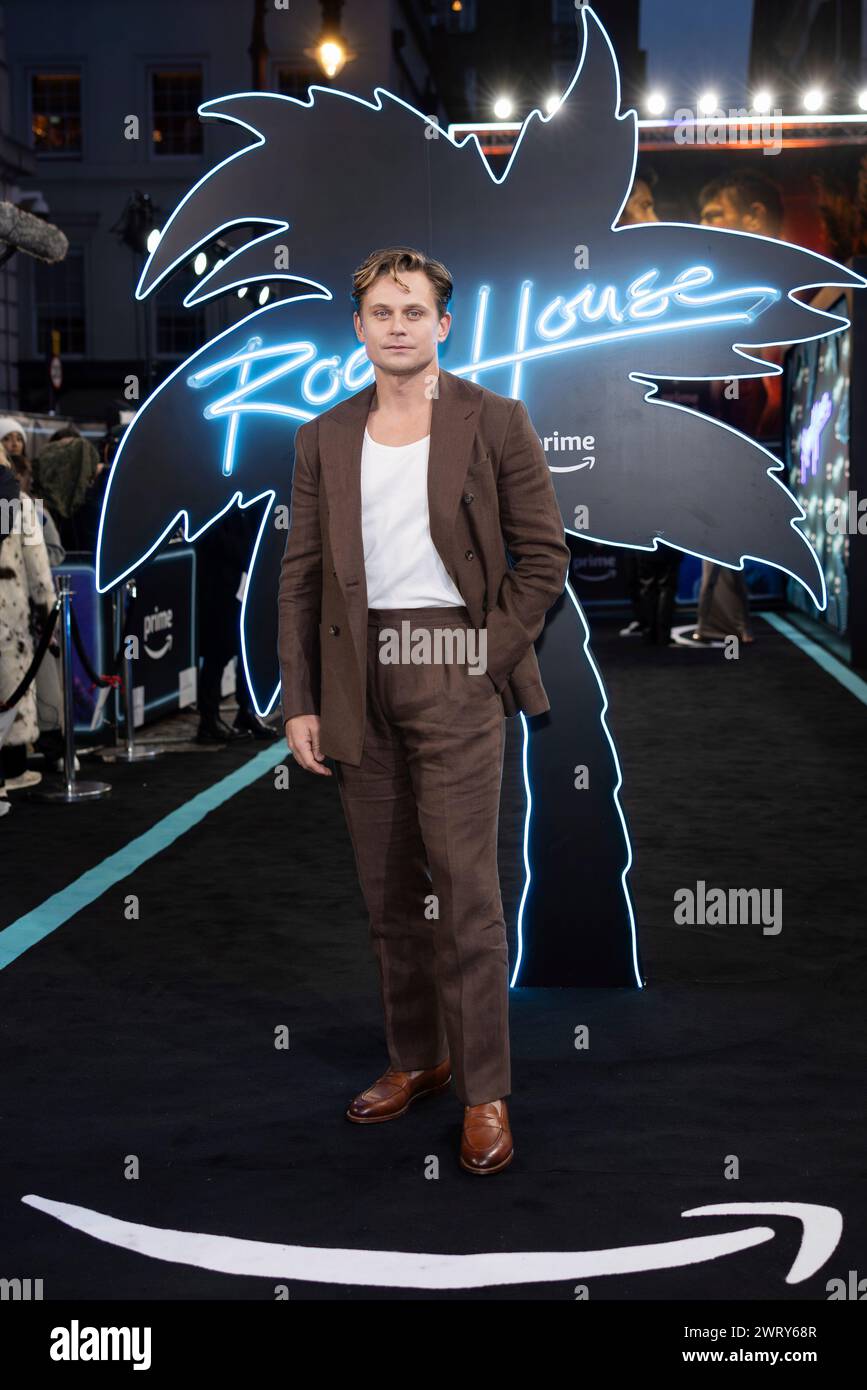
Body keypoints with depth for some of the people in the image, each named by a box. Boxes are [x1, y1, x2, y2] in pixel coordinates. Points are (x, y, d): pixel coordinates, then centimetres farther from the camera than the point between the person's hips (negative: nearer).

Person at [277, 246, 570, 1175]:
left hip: (454, 675, -4)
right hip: (357, 685, 4)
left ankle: (485, 1093, 5)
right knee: (388, 891, 12)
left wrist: (490, 653, -8)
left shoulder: (495, 424, 0)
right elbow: (300, 576, 8)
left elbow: (543, 557, 0)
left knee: (466, 890, -6)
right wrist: (298, 701, 2)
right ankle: (415, 1060, 27)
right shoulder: (324, 439, 10)